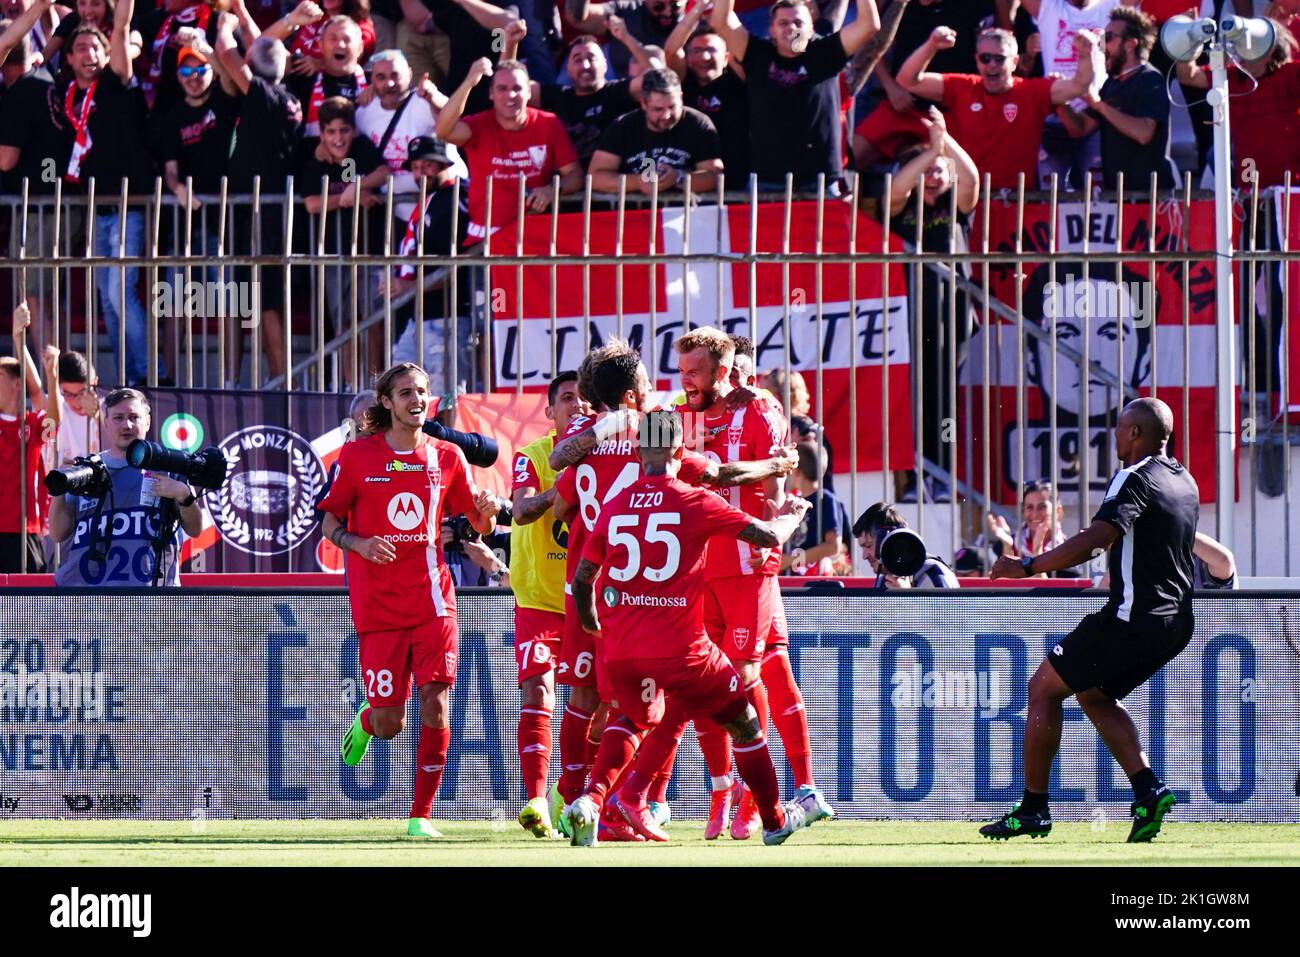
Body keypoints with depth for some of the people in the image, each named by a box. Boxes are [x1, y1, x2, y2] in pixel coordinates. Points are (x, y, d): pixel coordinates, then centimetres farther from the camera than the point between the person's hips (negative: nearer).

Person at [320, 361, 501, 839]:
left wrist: (485, 513, -11)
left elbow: (478, 524, 13)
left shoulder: (446, 457, 7)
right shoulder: (357, 455, 1)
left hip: (432, 598, 1)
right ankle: (365, 722, 38)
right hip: (377, 603, -1)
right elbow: (329, 522, 6)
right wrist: (358, 544, -15)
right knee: (389, 723, -1)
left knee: (434, 705, -12)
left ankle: (421, 815, -1)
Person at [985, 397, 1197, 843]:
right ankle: (1148, 789, 7)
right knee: (1094, 694, 24)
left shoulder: (1135, 479, -14)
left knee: (1043, 688, 2)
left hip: (1134, 618, -9)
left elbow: (1095, 538, -27)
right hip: (1176, 622, 9)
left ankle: (1033, 807, 0)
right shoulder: (1185, 481, 13)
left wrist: (1029, 567, -25)